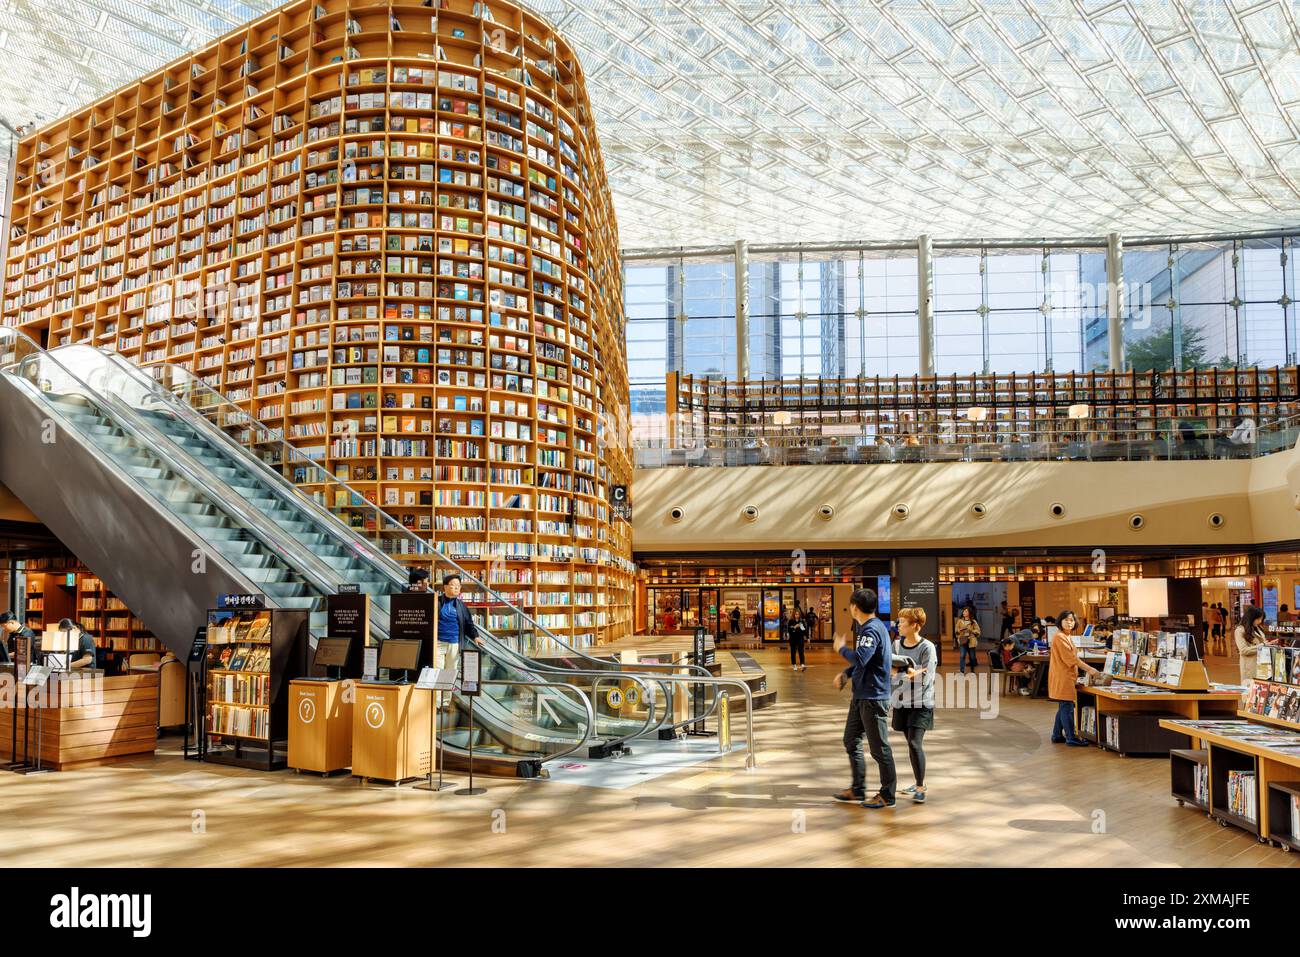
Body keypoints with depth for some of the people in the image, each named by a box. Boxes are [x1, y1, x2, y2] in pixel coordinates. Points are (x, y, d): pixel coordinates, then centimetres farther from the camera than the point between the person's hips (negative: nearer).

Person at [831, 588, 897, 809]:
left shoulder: (873, 629, -20)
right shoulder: (864, 627, 12)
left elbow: (860, 659, -33)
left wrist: (842, 648, -15)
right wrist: (846, 673, 6)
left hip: (874, 698, -10)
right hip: (861, 696, 10)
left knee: (879, 748, 0)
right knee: (851, 741, 17)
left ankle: (887, 795, 11)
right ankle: (858, 789, 28)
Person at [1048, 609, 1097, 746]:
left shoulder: (1068, 637, 18)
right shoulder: (1059, 637, -14)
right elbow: (1071, 658, -19)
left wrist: (1075, 675, 14)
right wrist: (1089, 669, -18)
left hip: (1068, 676, 10)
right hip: (1062, 677, -10)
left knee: (1063, 708, 13)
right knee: (1067, 708, -7)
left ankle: (1057, 736, 19)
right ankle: (1071, 738, -4)